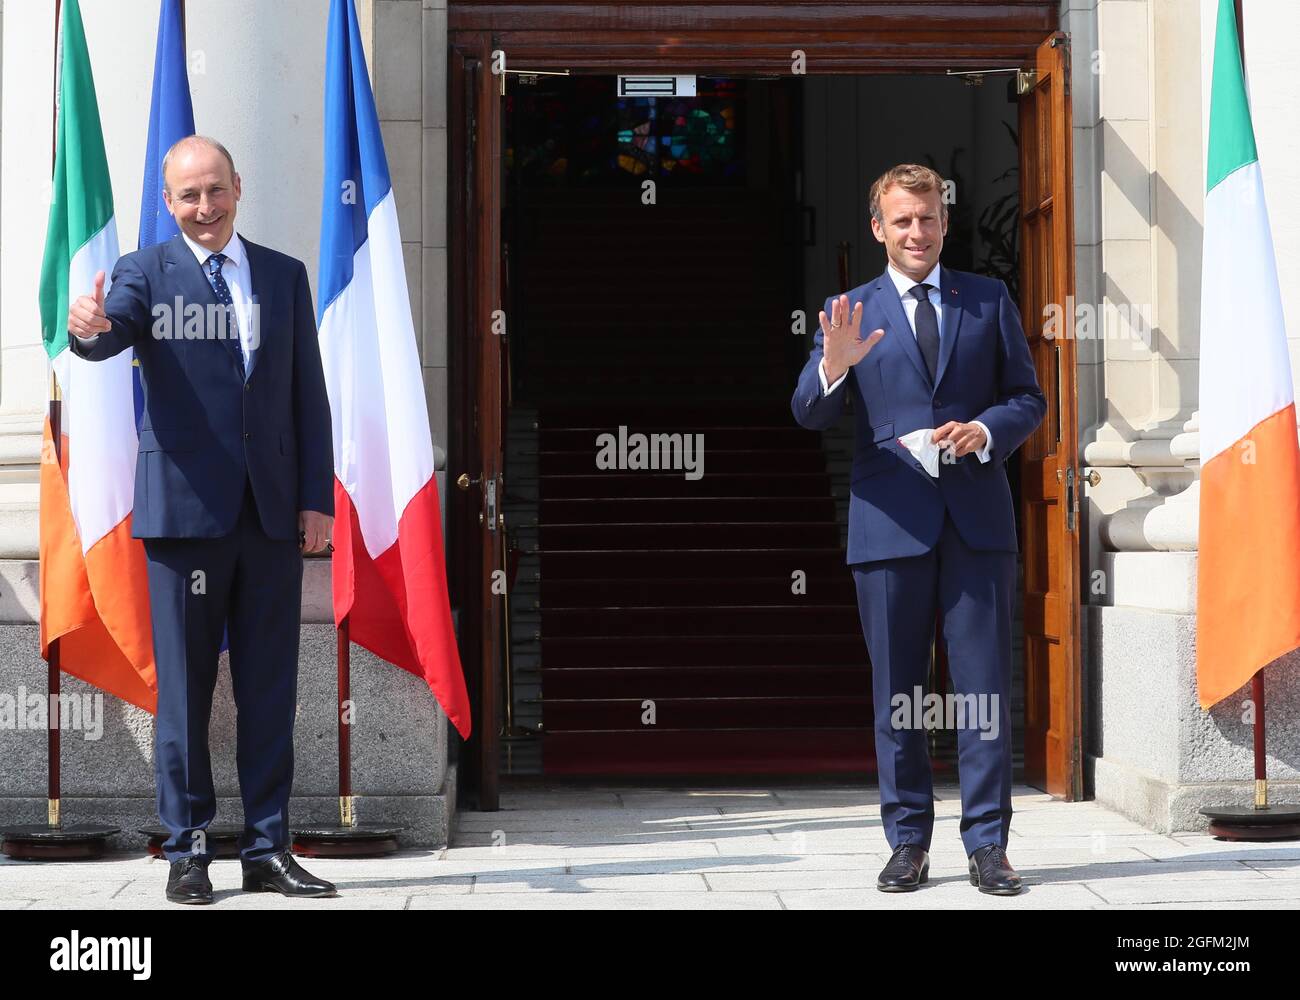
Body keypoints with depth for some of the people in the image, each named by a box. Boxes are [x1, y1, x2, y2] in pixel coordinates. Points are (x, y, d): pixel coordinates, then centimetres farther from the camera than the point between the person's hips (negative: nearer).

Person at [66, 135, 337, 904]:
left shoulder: (285, 276, 13)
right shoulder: (145, 274, 4)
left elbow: (309, 395, 11)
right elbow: (111, 335, -17)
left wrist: (317, 497, 4)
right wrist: (88, 327, -42)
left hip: (273, 513, 3)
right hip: (185, 510, -3)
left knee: (271, 689, 6)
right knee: (184, 687, 1)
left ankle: (268, 849, 13)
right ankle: (188, 849, 10)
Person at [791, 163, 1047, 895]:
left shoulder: (989, 300, 11)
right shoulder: (852, 311, 8)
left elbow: (1029, 398, 10)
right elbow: (811, 416, 0)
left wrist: (986, 430, -11)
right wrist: (832, 366, -22)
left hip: (977, 518, 0)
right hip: (890, 523, 0)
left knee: (985, 687, -2)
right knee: (896, 691, 5)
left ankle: (988, 843, 4)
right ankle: (909, 841, 14)